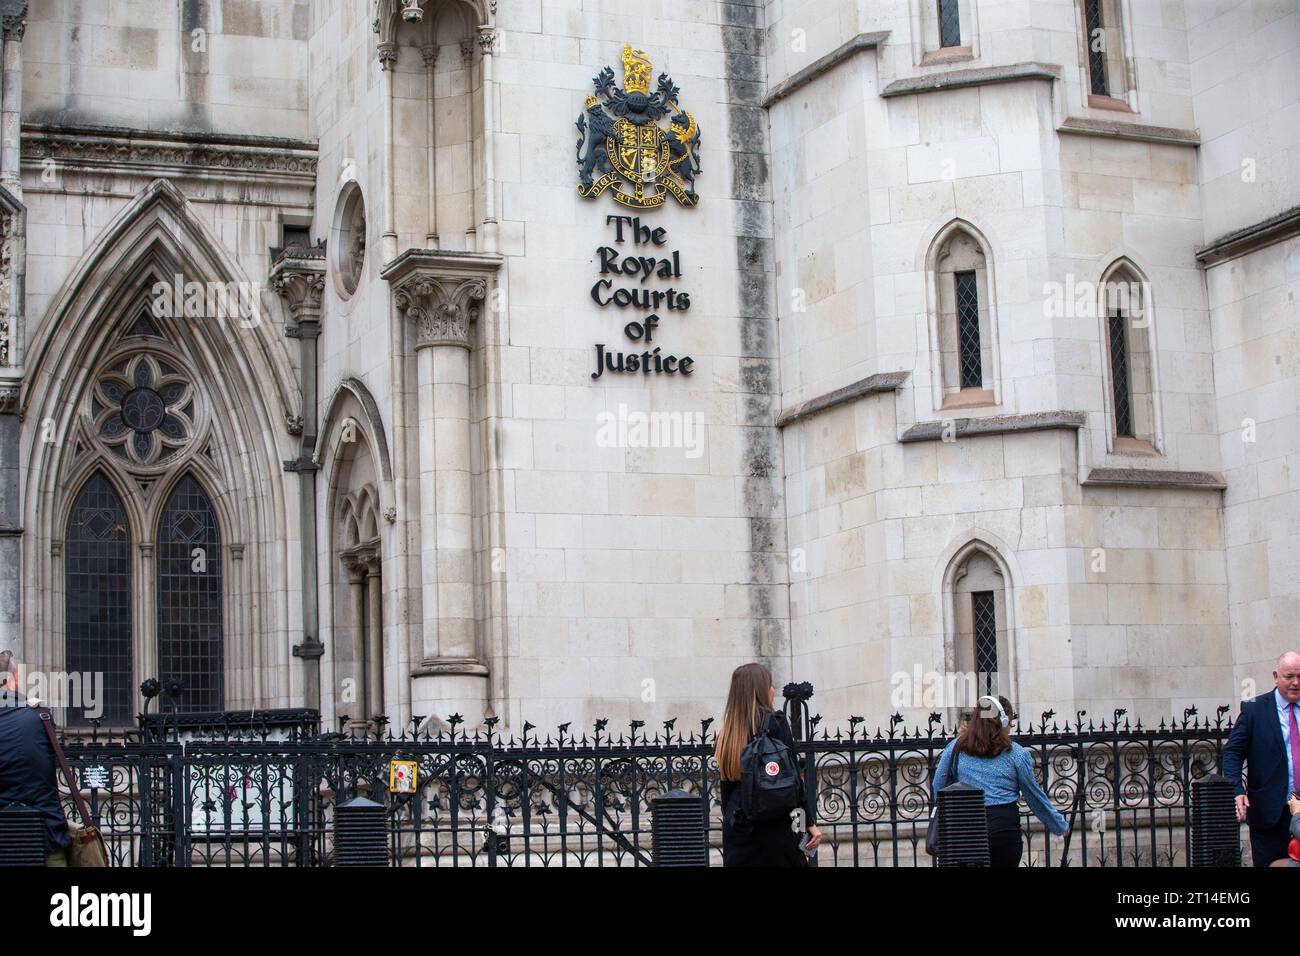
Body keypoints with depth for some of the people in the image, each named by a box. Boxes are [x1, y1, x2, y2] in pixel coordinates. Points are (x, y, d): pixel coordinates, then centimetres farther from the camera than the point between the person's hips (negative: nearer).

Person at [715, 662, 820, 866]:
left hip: (737, 828, 5)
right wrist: (809, 822, -8)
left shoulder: (726, 732, 9)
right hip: (773, 826, -5)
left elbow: (726, 787, 12)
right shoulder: (775, 722, -7)